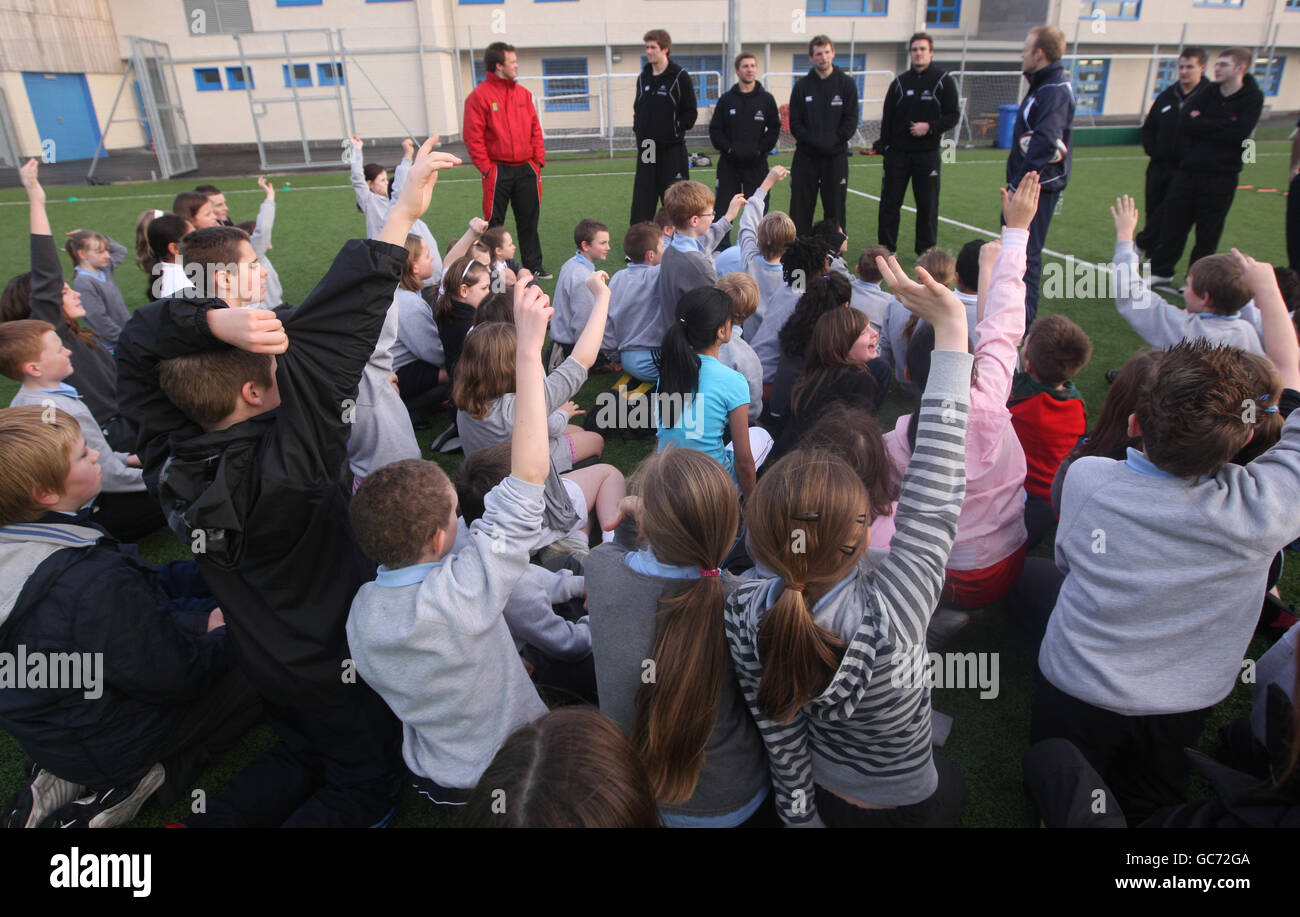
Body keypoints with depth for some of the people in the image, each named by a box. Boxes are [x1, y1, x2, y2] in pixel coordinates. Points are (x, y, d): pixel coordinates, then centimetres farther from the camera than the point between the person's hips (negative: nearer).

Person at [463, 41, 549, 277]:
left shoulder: (523, 93, 11)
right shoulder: (479, 95, -6)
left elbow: (535, 129, 13)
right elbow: (473, 136, -8)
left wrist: (538, 160, 4)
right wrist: (486, 168, -12)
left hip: (526, 169, 5)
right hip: (498, 171, -5)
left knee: (529, 220, 9)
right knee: (493, 223, 2)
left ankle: (533, 266, 18)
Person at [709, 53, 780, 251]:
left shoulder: (766, 99, 6)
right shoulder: (726, 99, 6)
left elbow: (774, 129, 6)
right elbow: (715, 130, 4)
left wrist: (760, 149, -7)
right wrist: (729, 148, -9)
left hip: (757, 163, 0)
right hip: (729, 162, 0)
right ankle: (723, 248, 9)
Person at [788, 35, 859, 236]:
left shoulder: (846, 83, 3)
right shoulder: (802, 86, 5)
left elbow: (851, 121, -2)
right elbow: (795, 124, 1)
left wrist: (832, 141, -15)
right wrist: (813, 141, -13)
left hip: (836, 156, -1)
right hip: (806, 155, 1)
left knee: (835, 206, 3)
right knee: (800, 207, 1)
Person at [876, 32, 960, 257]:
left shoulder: (944, 81, 3)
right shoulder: (900, 81, 9)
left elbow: (953, 115, 0)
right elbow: (887, 116, 10)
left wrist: (930, 127, -16)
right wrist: (885, 145, 1)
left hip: (928, 154, -2)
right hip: (898, 152, 2)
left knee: (928, 204, 1)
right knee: (890, 202, 2)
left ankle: (926, 250, 11)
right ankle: (886, 247, 12)